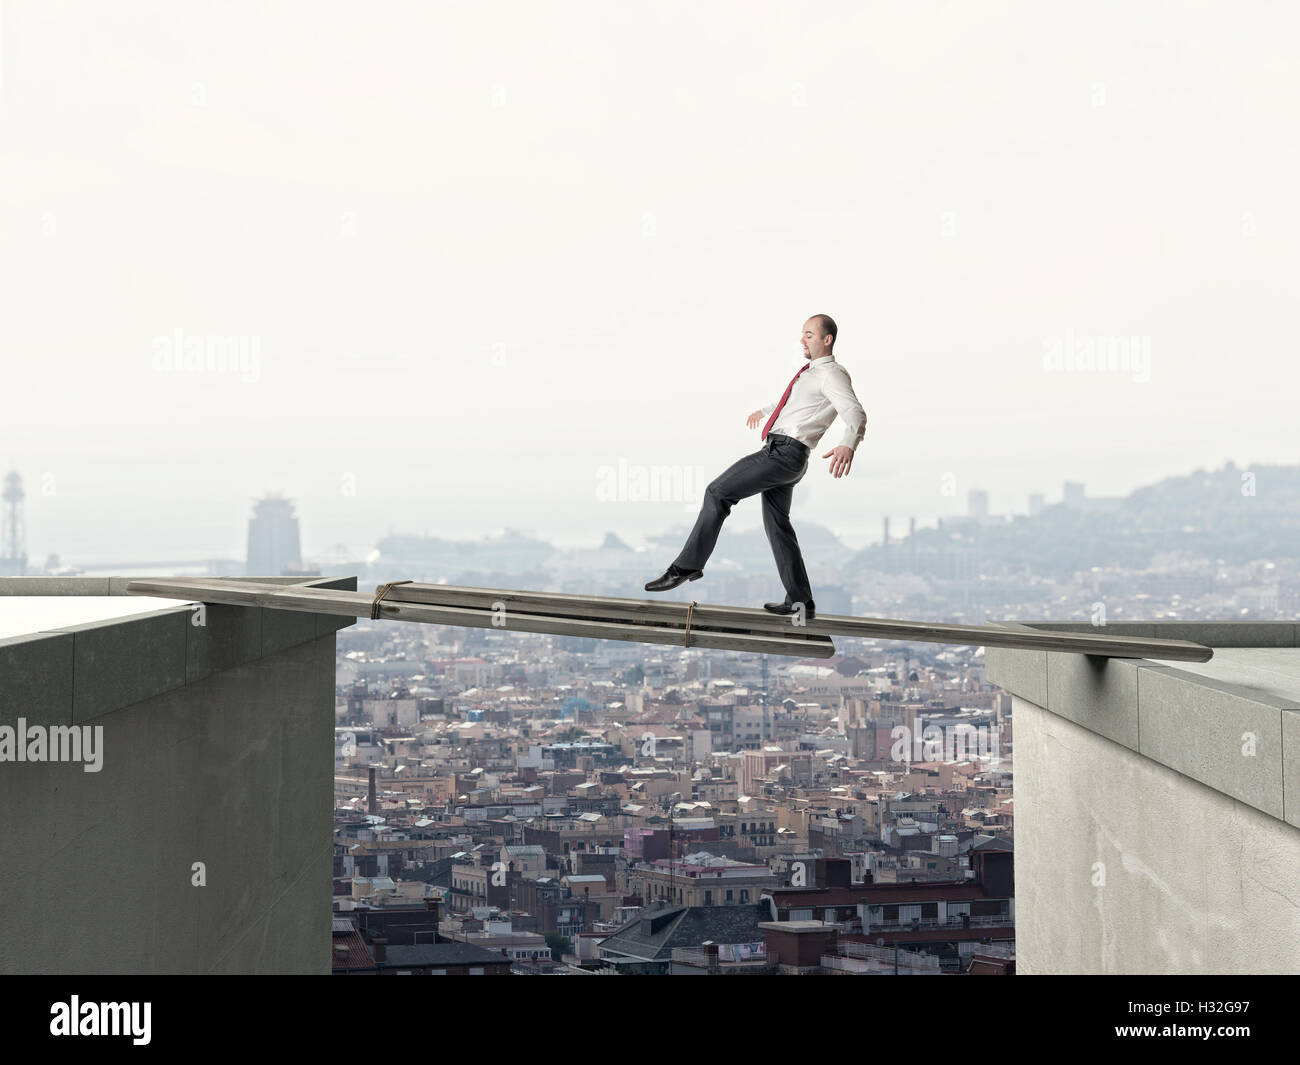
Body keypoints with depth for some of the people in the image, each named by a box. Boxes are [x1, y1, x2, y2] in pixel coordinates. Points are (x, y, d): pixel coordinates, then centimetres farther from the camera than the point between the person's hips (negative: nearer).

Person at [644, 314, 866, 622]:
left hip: (785, 452, -10)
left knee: (718, 492, -13)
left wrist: (848, 444, -47)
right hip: (778, 450, 10)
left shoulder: (832, 375, -9)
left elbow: (856, 414, -26)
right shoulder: (811, 372, 21)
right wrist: (764, 409, 62)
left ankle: (687, 566, -11)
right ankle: (800, 602, 18)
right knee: (777, 525, 14)